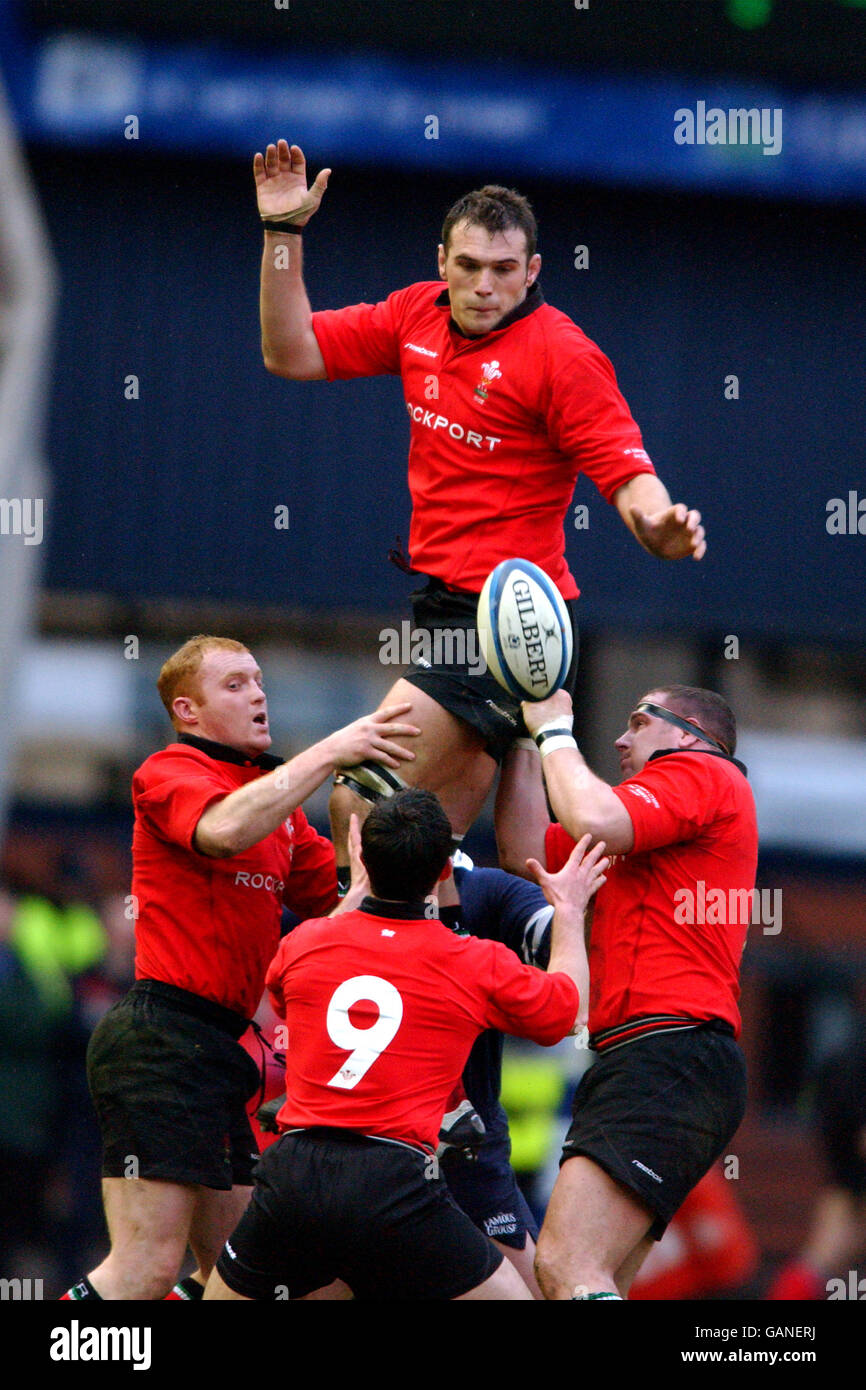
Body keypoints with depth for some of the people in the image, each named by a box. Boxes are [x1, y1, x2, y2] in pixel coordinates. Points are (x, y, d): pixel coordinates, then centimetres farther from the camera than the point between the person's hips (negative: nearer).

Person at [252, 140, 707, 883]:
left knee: (360, 802, -17)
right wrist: (284, 234, 6)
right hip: (450, 606, 8)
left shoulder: (563, 354, -13)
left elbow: (629, 478, -17)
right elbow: (292, 353, 15)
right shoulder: (419, 315, 7)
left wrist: (659, 526, -39)